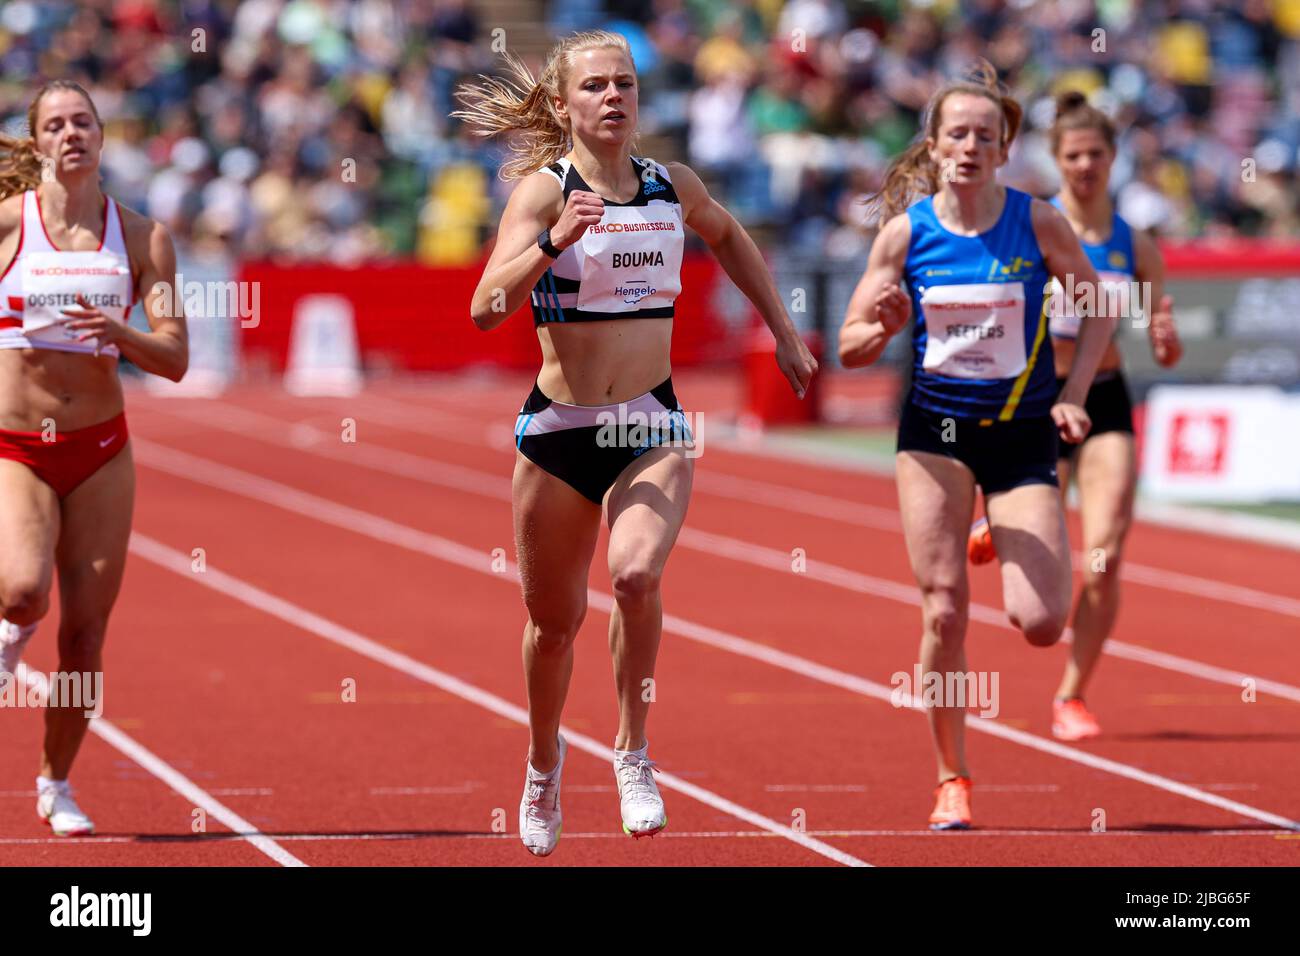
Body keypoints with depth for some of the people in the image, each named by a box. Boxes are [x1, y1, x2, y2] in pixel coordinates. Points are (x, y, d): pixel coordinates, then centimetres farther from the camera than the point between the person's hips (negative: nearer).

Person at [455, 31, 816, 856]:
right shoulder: (545, 190, -7)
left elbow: (728, 237, 28)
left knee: (637, 573, -27)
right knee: (556, 619, 11)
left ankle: (634, 750, -7)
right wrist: (553, 245, -34)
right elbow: (486, 307, -20)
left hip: (653, 427, 1)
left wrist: (784, 334, 26)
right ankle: (544, 763, 39)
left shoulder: (674, 188, 4)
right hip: (558, 428, -1)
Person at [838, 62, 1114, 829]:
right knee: (944, 613, -8)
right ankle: (952, 780, 8)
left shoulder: (1037, 222, -8)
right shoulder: (906, 232, -6)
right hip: (936, 428, 0)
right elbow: (851, 347, -1)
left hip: (1023, 430, 0)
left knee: (1042, 624, -9)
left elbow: (1099, 307, 5)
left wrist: (1073, 395, -5)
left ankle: (1008, 543, 28)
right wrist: (883, 330, -23)